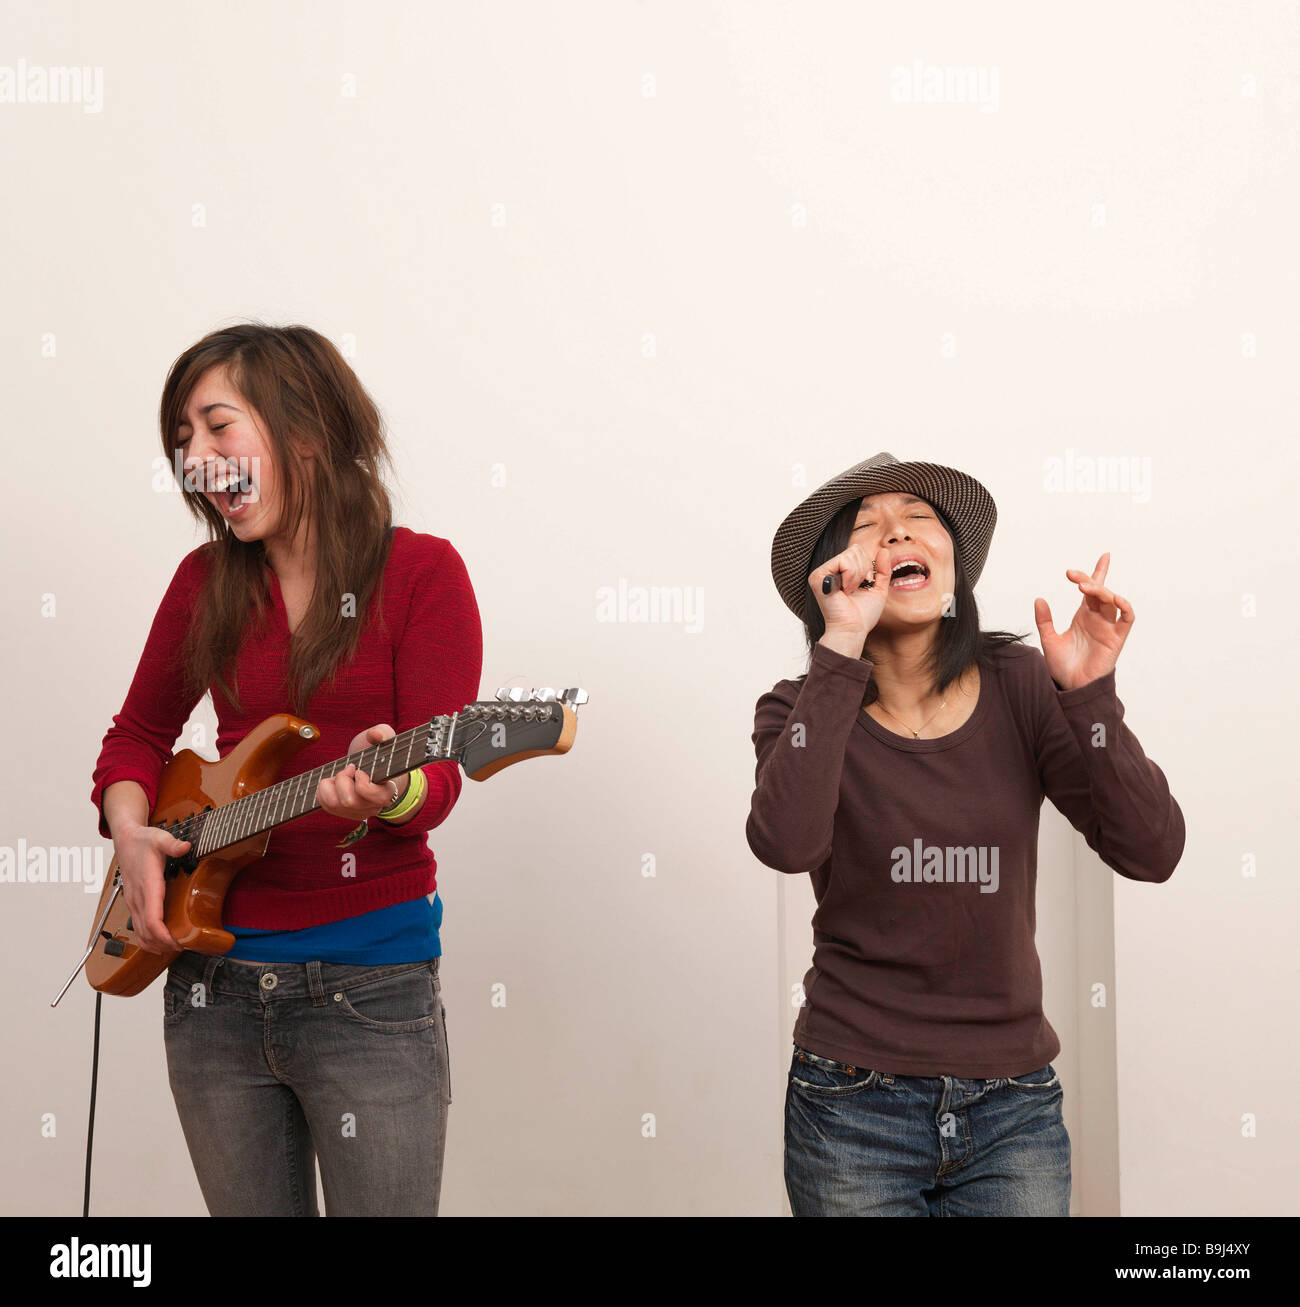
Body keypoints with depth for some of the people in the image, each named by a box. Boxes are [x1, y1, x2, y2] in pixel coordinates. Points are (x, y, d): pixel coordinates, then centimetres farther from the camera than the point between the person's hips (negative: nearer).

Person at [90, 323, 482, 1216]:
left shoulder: (420, 571, -6)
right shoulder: (207, 580, 8)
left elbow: (440, 776, -12)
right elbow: (139, 732, 17)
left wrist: (389, 790, -34)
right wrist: (131, 833, -2)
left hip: (371, 982, -5)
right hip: (214, 977, 5)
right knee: (248, 1210, 15)